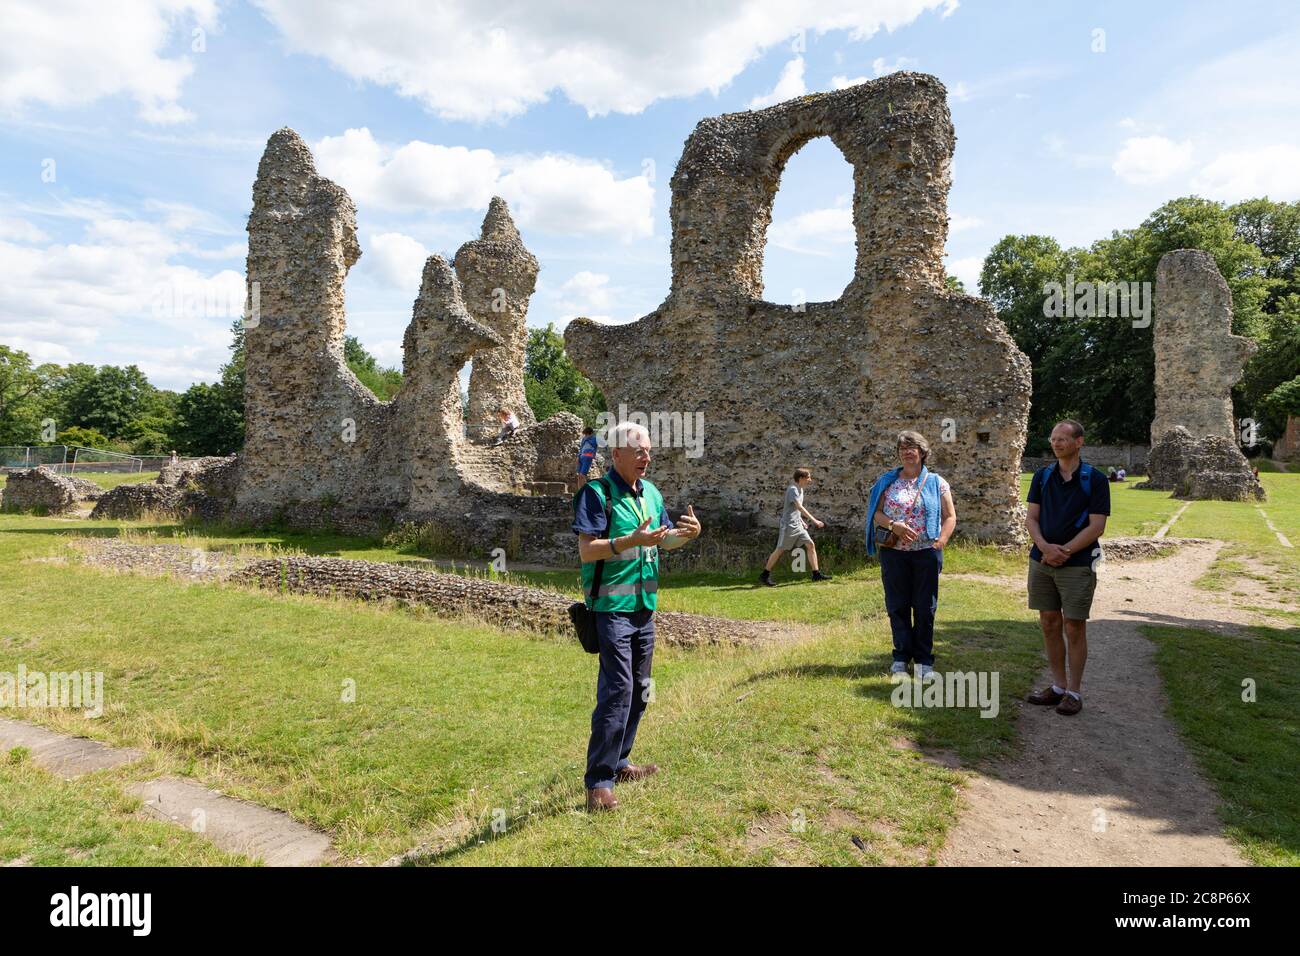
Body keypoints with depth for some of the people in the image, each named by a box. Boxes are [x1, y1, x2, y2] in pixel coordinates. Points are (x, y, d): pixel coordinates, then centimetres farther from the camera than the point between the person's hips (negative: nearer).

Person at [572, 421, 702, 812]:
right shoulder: (597, 493, -11)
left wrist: (687, 533, 0)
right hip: (612, 606, -8)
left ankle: (620, 762, 29)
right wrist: (632, 540, -30)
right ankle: (599, 781, 1)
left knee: (639, 689, 15)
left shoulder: (651, 492, 12)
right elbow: (586, 550, -19)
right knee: (617, 690, -9)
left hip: (644, 604, 8)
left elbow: (664, 540, 21)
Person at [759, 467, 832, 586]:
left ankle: (816, 574, 4)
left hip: (797, 526, 9)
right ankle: (764, 576, 4)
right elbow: (800, 507, -25)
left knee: (810, 545, 1)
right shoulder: (792, 489, -15)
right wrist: (814, 521, -29)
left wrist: (802, 521, 18)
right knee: (780, 550, -4)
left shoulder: (800, 490, 14)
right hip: (788, 526, -9)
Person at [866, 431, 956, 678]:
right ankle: (901, 657, 18)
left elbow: (950, 517, 3)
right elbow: (875, 513, 3)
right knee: (897, 606, 6)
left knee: (925, 607, 5)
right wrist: (893, 525, -16)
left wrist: (940, 541, -13)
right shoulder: (887, 481, 6)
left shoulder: (936, 483, 5)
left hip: (927, 552, -1)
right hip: (893, 553, 1)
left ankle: (923, 659, 16)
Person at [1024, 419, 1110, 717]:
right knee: (1049, 624, 9)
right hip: (1041, 561, 4)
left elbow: (1096, 526, -10)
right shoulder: (1042, 476, 7)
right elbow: (1031, 518, 4)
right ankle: (1058, 686, 22)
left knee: (1074, 628, 1)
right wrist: (1045, 547, -13)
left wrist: (1064, 551, -16)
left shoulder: (1094, 479, -5)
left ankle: (1074, 691, 13)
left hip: (1078, 564, -4)